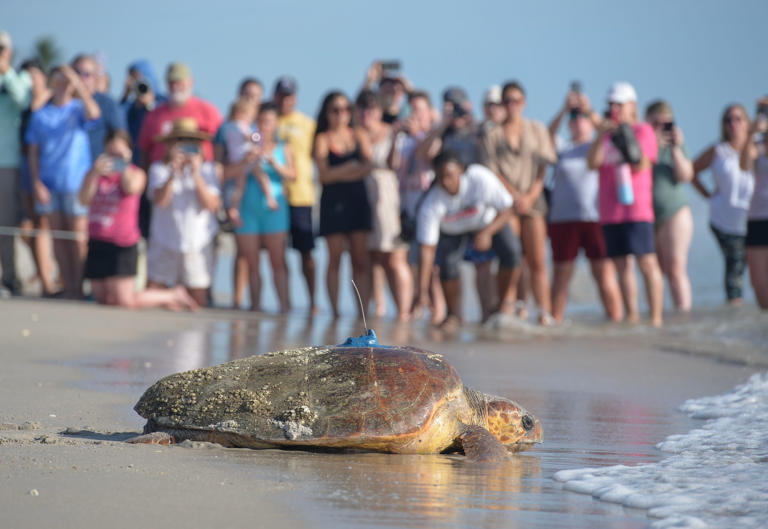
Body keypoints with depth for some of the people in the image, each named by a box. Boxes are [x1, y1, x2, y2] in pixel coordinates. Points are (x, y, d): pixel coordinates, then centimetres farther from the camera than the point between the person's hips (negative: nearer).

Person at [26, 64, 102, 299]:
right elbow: (33, 152, 7)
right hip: (48, 185, 3)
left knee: (78, 239, -4)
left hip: (76, 183, -3)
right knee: (58, 238, 5)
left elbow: (93, 112, -23)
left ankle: (78, 286, -1)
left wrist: (77, 83, -28)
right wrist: (37, 183, -3)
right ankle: (67, 286, 10)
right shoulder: (40, 115, 9)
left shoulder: (78, 110, 2)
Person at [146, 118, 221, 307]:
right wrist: (173, 174, -22)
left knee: (198, 302, 0)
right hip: (164, 243, 0)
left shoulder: (208, 170, 4)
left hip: (197, 244, 0)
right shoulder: (159, 169, 2)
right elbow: (160, 200, -12)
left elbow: (211, 205, -9)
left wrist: (196, 175, -15)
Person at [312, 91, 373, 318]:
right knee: (335, 260, -1)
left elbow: (368, 166, -2)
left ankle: (364, 310, -4)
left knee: (361, 261, -2)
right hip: (333, 201, -2)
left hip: (358, 200, 2)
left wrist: (338, 173, -12)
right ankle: (335, 310, 2)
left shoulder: (359, 136, 10)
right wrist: (351, 168, -9)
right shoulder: (323, 139, 3)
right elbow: (324, 175, -7)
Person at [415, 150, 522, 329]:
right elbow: (426, 249, -32)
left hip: (489, 222, 0)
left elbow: (506, 210, -23)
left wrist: (487, 232, -43)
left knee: (511, 249, -25)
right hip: (452, 231, 0)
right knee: (447, 263, -26)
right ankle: (454, 314, -1)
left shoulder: (482, 179, -34)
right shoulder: (431, 205, -33)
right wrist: (423, 292, -38)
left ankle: (506, 303, -4)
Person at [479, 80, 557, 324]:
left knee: (537, 262, -4)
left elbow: (543, 168, 9)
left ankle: (545, 313, -6)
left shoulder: (537, 130, 14)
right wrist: (516, 196, -9)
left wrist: (530, 196, -5)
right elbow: (492, 171, 1)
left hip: (533, 201, 2)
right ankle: (508, 311, -14)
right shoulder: (492, 135, 8)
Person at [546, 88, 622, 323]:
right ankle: (555, 321, 3)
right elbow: (549, 134, -9)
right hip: (563, 218, 0)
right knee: (561, 275, 1)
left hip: (595, 217, 0)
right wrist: (564, 110, -23)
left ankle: (616, 318, -2)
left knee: (605, 274, -4)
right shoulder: (561, 149, 11)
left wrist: (589, 111, -21)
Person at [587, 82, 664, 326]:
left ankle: (656, 318, -11)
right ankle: (632, 319, 7)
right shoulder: (606, 133, 16)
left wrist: (629, 145, -21)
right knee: (623, 265, 4)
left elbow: (642, 167, -6)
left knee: (647, 263, -10)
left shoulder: (643, 131, 4)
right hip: (610, 212, 5)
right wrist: (601, 137, -11)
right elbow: (593, 163, 3)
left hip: (637, 209, -5)